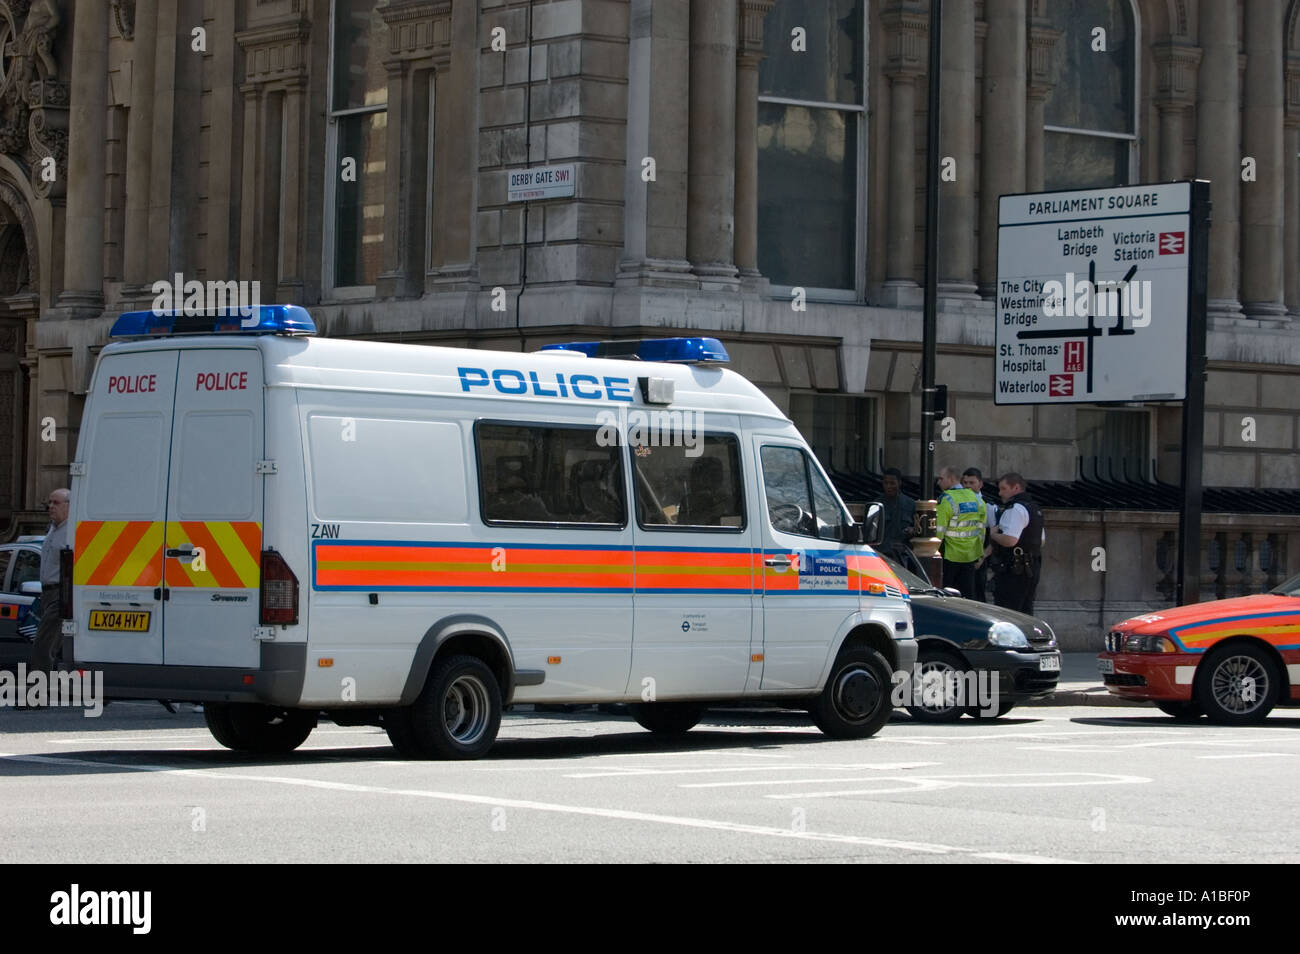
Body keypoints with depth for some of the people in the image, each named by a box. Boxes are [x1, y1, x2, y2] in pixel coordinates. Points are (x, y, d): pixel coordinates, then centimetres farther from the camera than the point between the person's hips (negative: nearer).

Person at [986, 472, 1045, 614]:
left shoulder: (1015, 509, -16)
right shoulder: (1034, 508, 18)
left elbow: (1009, 540, -26)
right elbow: (1042, 540, 26)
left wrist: (993, 534, -9)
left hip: (1012, 571, -10)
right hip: (1032, 568, 10)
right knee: (1025, 612, 13)